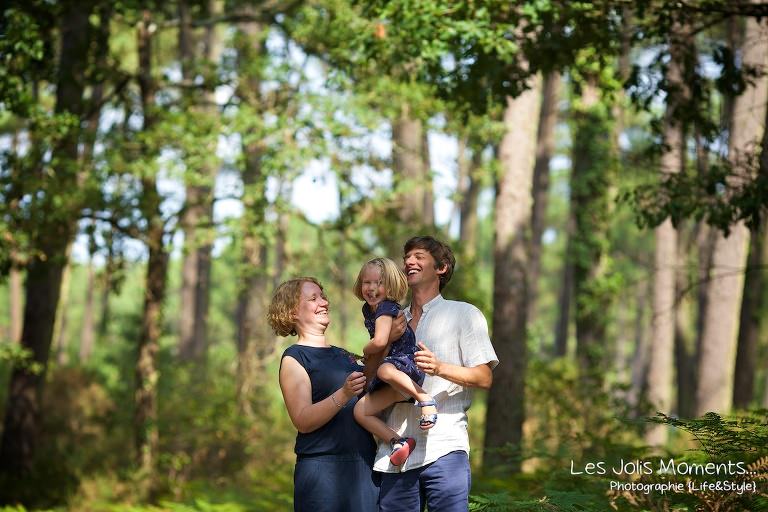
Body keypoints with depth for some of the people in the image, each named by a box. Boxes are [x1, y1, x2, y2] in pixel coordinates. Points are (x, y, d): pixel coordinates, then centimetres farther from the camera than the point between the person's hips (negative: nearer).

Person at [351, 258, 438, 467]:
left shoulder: (386, 308, -10)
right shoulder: (368, 309, 18)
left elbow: (380, 342, -23)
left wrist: (365, 352, -4)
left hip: (406, 363, -9)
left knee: (385, 370, -43)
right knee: (361, 411, -2)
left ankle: (425, 399, -35)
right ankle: (398, 441, -10)